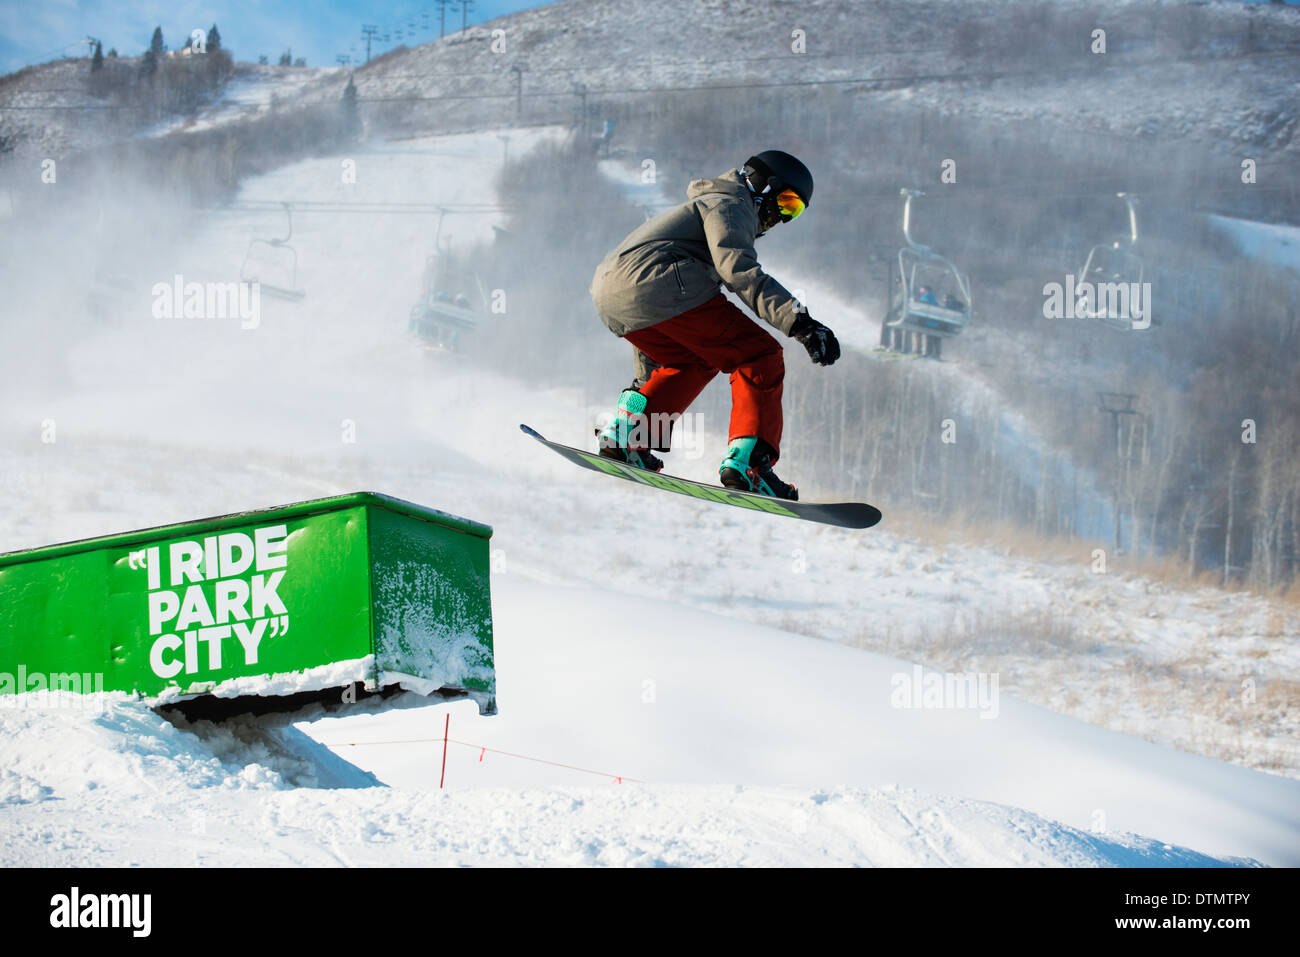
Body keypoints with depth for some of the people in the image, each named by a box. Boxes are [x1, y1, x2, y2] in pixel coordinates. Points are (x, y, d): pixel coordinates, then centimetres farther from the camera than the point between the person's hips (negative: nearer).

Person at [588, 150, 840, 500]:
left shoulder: (700, 206, 36)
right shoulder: (729, 205, 5)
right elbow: (736, 268, -16)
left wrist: (645, 377, 47)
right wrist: (797, 321, -26)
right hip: (655, 284, -9)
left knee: (693, 361, 31)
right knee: (760, 357, -4)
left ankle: (625, 432, 14)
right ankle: (746, 460, -19)